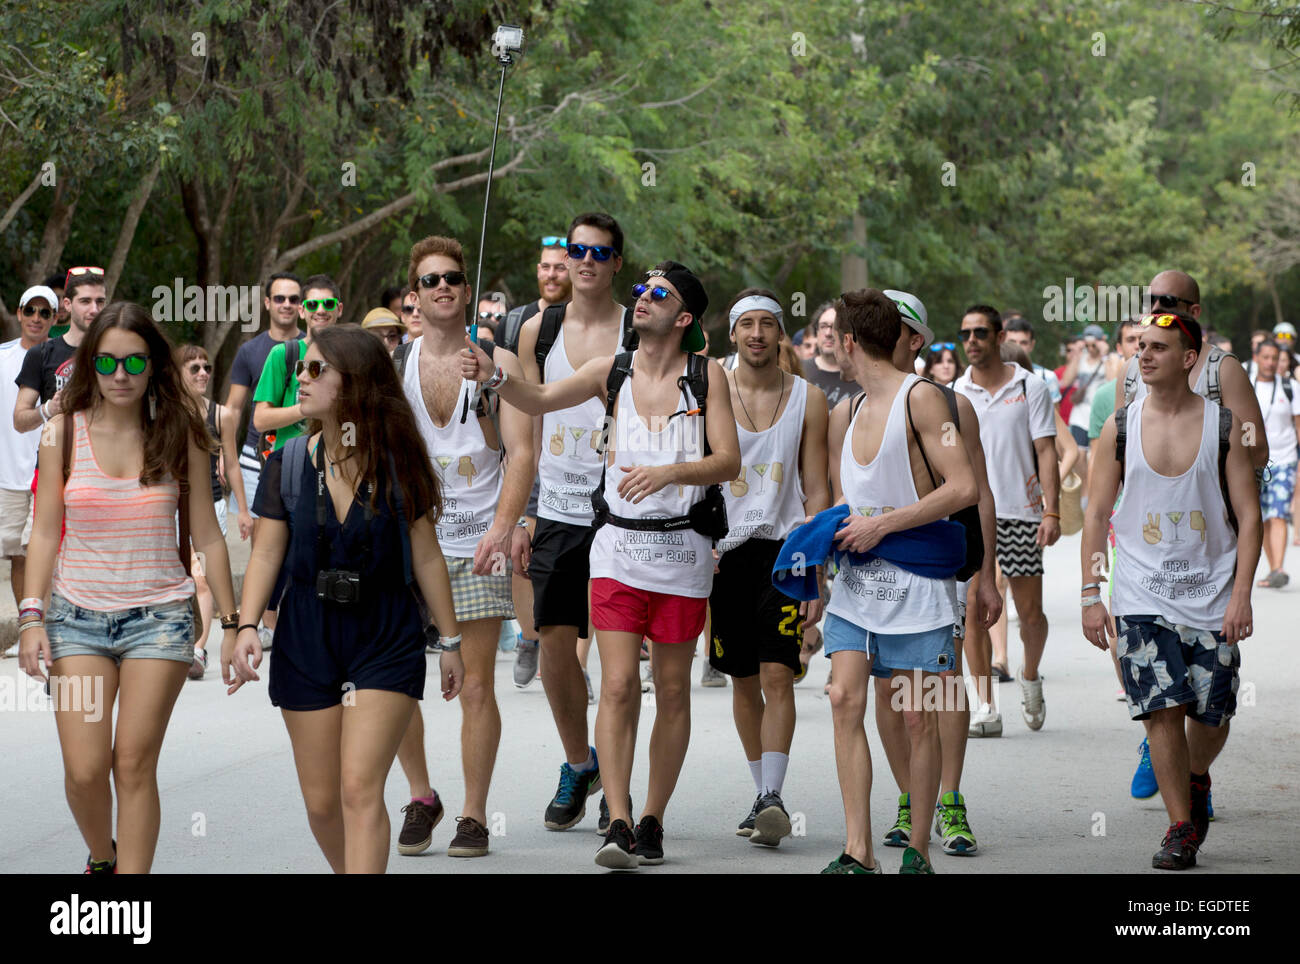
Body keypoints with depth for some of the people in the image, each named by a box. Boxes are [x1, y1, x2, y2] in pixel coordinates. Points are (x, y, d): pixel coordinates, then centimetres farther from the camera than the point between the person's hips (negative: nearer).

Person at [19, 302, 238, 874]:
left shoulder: (179, 435, 2)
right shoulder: (65, 432, 2)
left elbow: (206, 537, 6)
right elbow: (45, 532, 3)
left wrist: (232, 623, 6)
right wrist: (31, 617, -6)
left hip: (159, 615, 0)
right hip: (78, 614, 0)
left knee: (134, 764, -6)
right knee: (84, 769, -7)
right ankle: (102, 858, 23)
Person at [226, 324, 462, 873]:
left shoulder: (398, 462, -5)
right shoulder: (288, 465, 1)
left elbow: (426, 556, 1)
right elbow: (266, 554, 0)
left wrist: (451, 640, 5)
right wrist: (246, 627, -14)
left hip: (386, 634, -3)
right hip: (307, 634, 3)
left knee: (361, 789, -14)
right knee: (321, 801, 9)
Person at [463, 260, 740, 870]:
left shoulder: (706, 375, -1)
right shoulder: (612, 371, 4)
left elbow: (728, 462, -6)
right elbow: (541, 400, -8)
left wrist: (668, 472, -22)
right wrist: (494, 378, -27)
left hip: (683, 550, 0)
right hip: (619, 546, 0)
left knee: (672, 692, 7)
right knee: (618, 686, -10)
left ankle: (652, 820, 18)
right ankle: (618, 825, -12)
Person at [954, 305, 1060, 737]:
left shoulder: (1030, 387, 1)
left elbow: (1045, 452, 0)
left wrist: (1051, 511, -9)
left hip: (1021, 512, -1)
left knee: (1030, 612, 3)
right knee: (973, 609, -6)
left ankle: (1030, 677, 31)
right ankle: (986, 707, -2)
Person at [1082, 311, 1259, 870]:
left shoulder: (1224, 426, -2)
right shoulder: (1121, 427, 1)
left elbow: (1248, 515, -1)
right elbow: (1097, 514, 5)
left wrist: (1241, 594, -11)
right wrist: (1090, 596, -1)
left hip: (1211, 596, 0)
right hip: (1142, 597, 0)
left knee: (1211, 715, 5)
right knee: (1162, 709, -10)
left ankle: (1198, 778, 37)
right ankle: (1181, 829, 1)